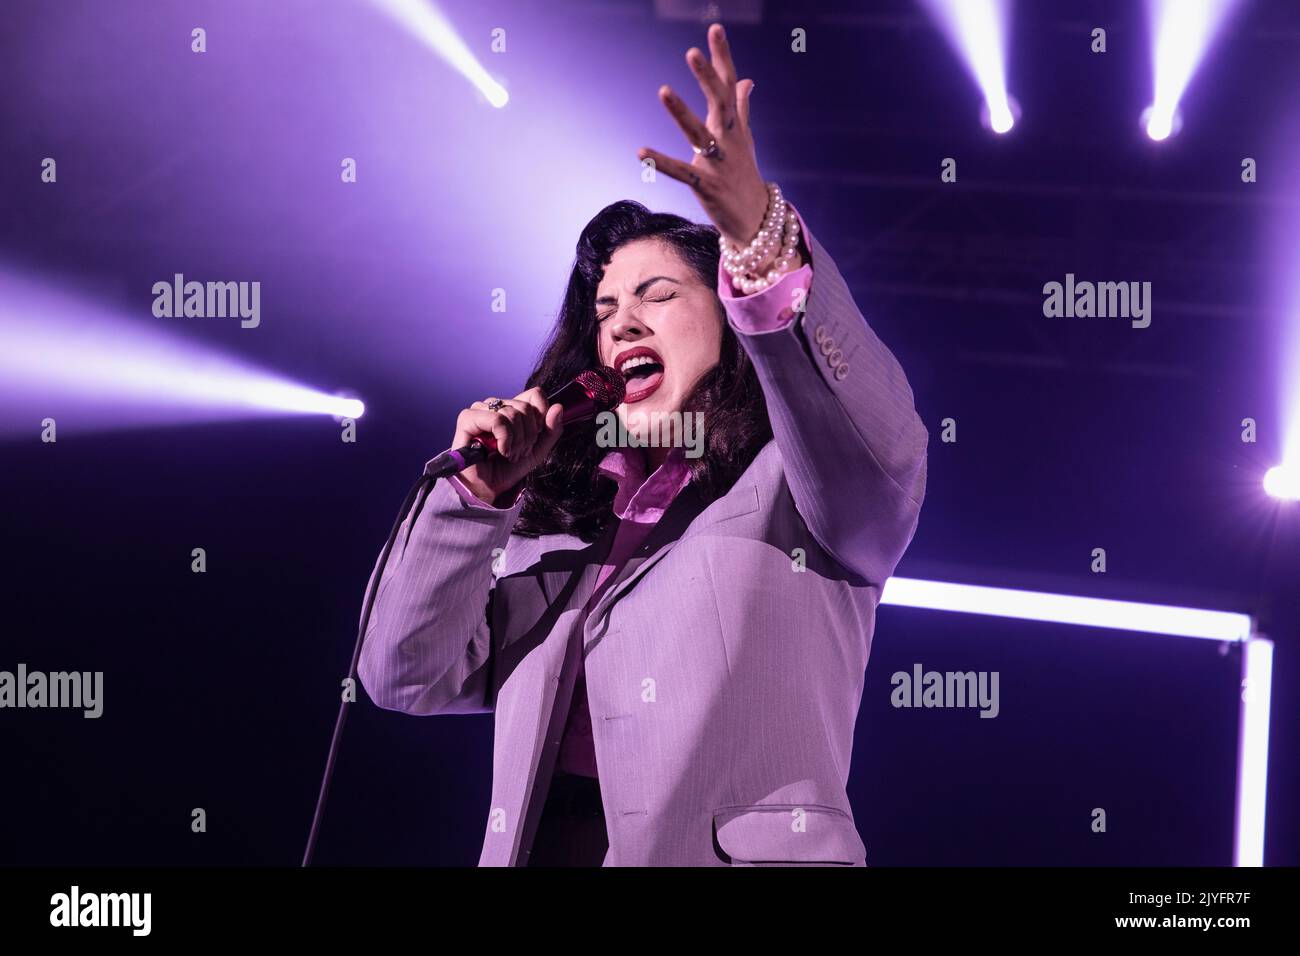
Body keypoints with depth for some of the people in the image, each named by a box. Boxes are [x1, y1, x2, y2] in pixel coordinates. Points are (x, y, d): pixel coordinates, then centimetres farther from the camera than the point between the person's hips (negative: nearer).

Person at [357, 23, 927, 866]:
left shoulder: (795, 488, 7)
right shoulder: (555, 518, 20)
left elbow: (878, 444, -16)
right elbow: (408, 677, 14)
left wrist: (761, 242, -29)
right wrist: (477, 494, 1)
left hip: (742, 850, -4)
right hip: (539, 844, 5)